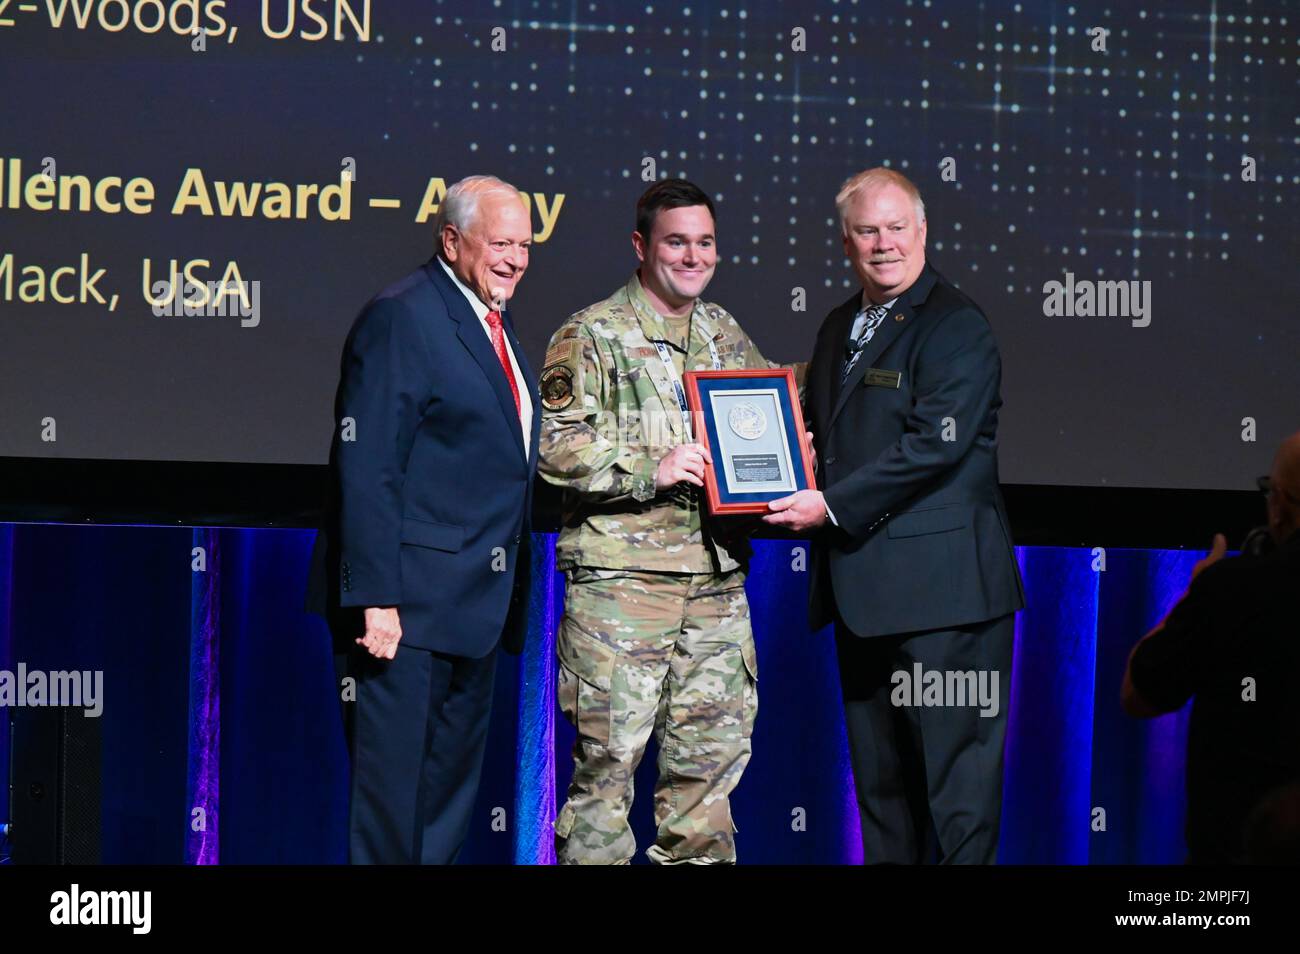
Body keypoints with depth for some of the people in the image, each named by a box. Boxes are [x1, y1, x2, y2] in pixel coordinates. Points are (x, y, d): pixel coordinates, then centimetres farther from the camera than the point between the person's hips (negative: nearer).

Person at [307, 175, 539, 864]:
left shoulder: (494, 322, 16)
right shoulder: (400, 318, -12)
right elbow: (366, 470, -17)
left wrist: (508, 591, 15)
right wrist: (375, 599, -22)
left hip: (477, 600, 9)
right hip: (412, 600, -9)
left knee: (452, 784, 13)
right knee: (393, 781, -5)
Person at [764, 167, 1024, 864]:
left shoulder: (956, 325, -9)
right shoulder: (839, 328, 18)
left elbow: (936, 444, -18)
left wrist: (832, 506, -17)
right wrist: (798, 490, 5)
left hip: (939, 587, -9)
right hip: (863, 584, 9)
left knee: (955, 763, -6)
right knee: (877, 773, 13)